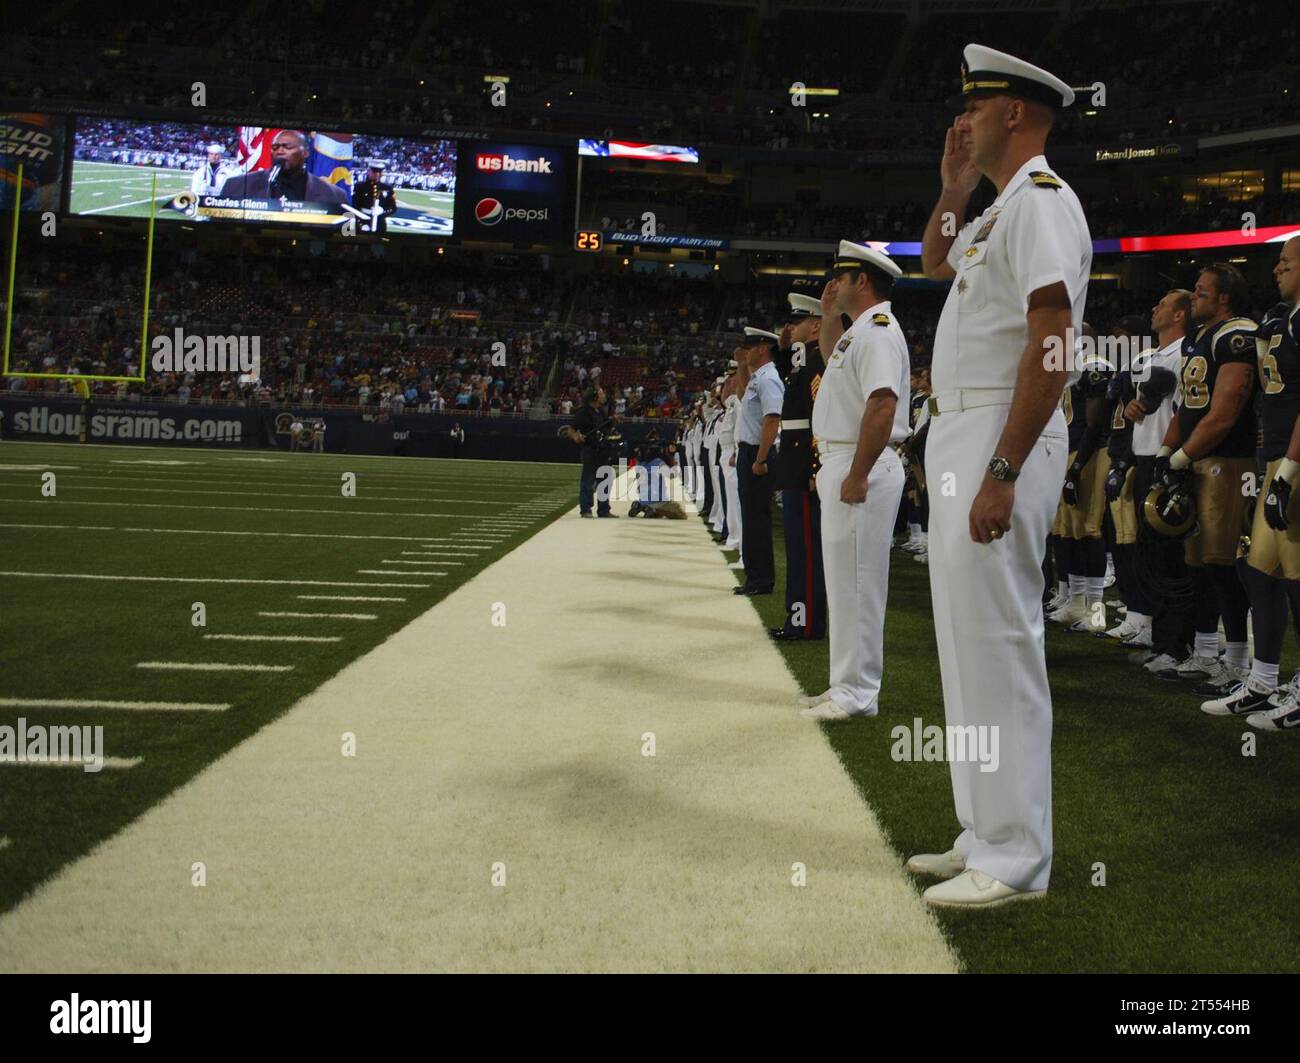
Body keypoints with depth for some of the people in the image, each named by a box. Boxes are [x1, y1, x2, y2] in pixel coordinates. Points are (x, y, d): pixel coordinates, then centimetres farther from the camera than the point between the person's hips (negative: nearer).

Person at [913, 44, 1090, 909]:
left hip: (1002, 440, -11)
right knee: (969, 636, 13)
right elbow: (937, 262, 40)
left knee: (1000, 641, -9)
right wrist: (954, 186, 24)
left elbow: (1051, 348, -21)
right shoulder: (999, 208, 19)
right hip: (959, 435, 11)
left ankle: (1015, 861, -1)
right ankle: (987, 835, 24)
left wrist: (1001, 472, -26)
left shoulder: (1040, 198, -11)